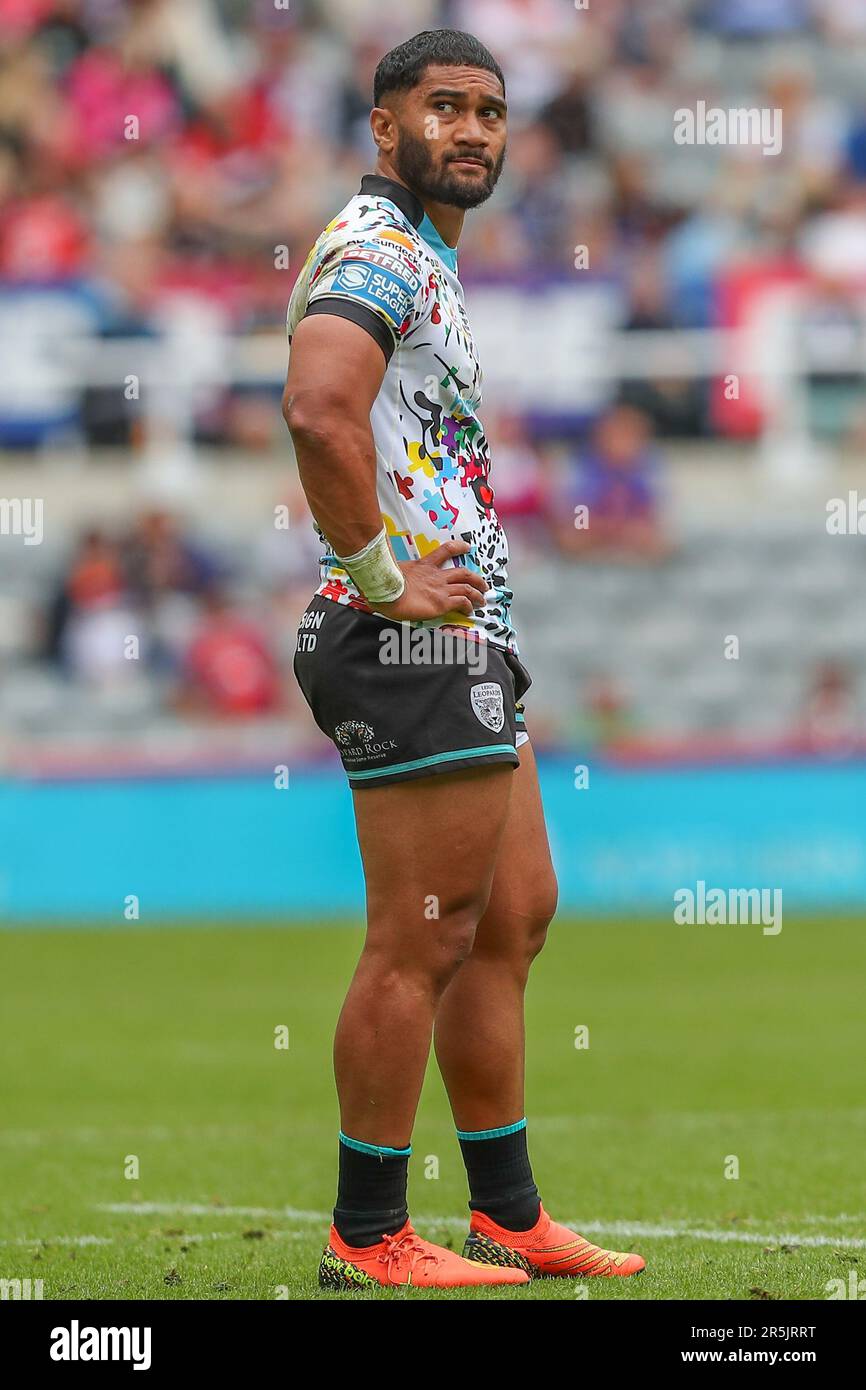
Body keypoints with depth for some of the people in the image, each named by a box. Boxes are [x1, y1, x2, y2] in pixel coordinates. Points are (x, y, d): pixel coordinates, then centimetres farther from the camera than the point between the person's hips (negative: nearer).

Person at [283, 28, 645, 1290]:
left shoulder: (425, 262, 21)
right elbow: (318, 410, -31)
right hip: (419, 648, -11)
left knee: (513, 920, 15)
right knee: (420, 947, -8)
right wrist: (382, 577, -24)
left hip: (465, 640, 11)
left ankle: (508, 1216, 21)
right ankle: (367, 1239, -3)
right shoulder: (375, 251, -13)